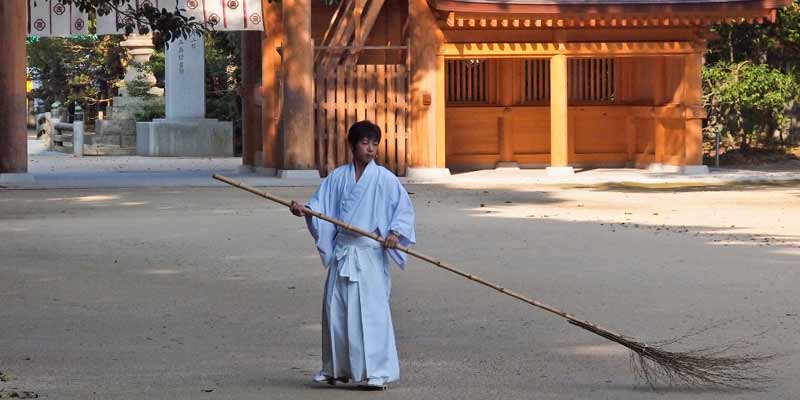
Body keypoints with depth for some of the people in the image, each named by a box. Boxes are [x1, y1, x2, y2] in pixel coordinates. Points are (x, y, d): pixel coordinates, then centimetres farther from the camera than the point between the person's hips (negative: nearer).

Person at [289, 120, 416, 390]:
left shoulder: (385, 179, -2)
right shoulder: (338, 177, 7)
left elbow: (404, 209, -1)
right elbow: (321, 205, 8)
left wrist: (396, 232, -16)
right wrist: (304, 210, -12)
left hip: (371, 253, -4)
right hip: (342, 252, 4)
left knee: (371, 310, -9)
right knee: (335, 308, 7)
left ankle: (377, 372, -6)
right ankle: (337, 369, 21)